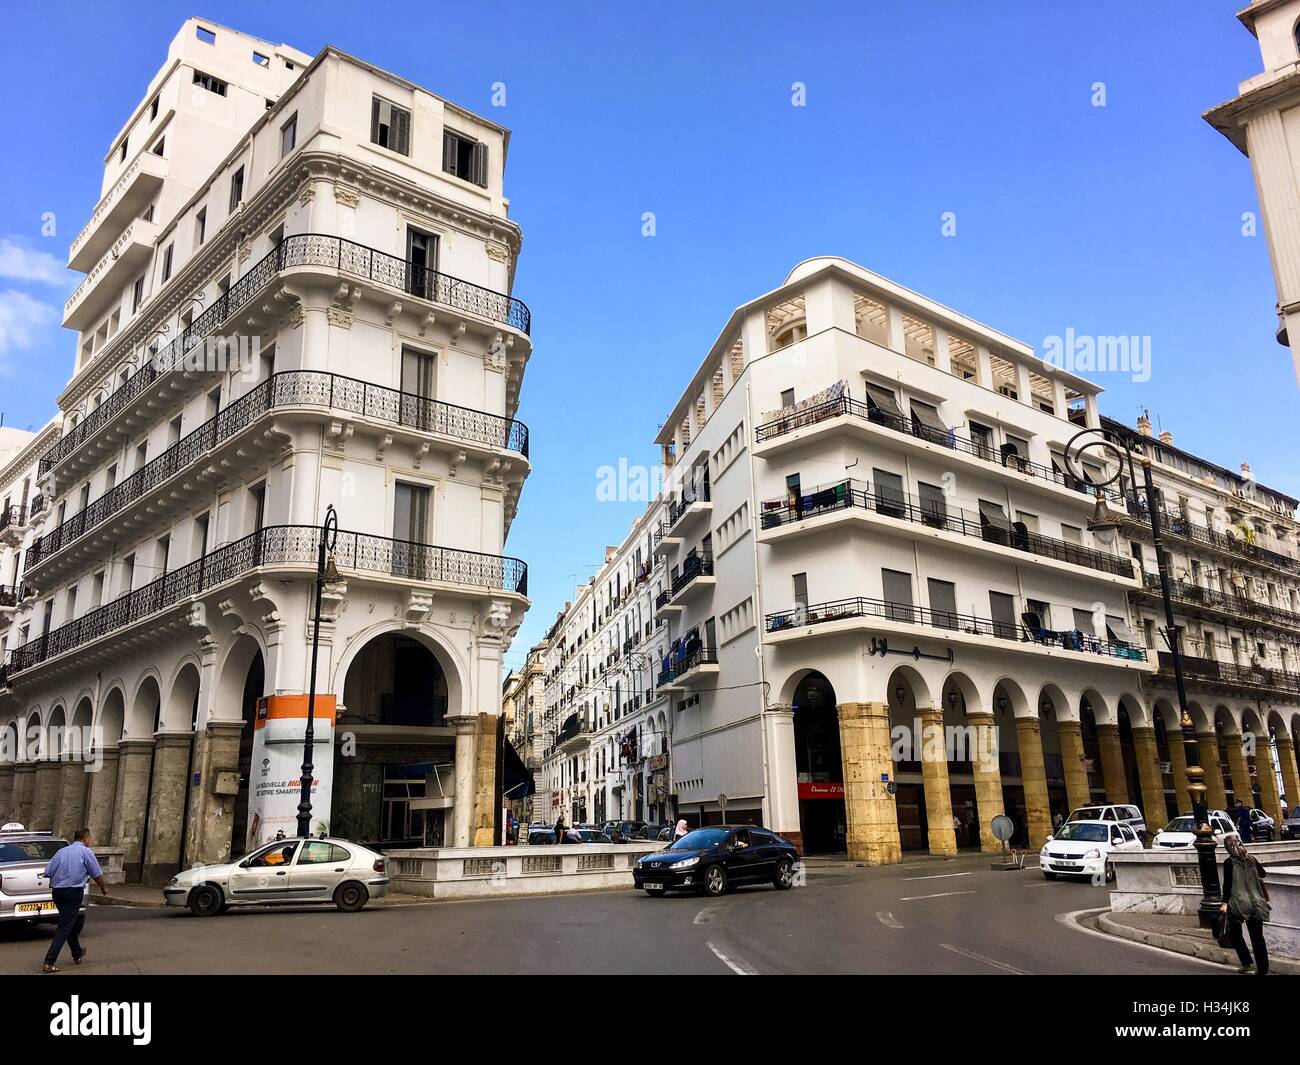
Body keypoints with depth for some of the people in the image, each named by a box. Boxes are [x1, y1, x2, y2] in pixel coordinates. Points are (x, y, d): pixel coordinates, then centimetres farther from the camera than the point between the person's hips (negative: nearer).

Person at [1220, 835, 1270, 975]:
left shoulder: (1229, 862, -9)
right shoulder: (1251, 859, 3)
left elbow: (1227, 883, -13)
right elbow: (1262, 874, 20)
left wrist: (1225, 903, -10)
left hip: (1237, 904, -4)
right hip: (1255, 904, 4)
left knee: (1236, 933, 15)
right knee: (1257, 937, 9)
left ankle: (1246, 963, 10)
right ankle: (1263, 970, 10)